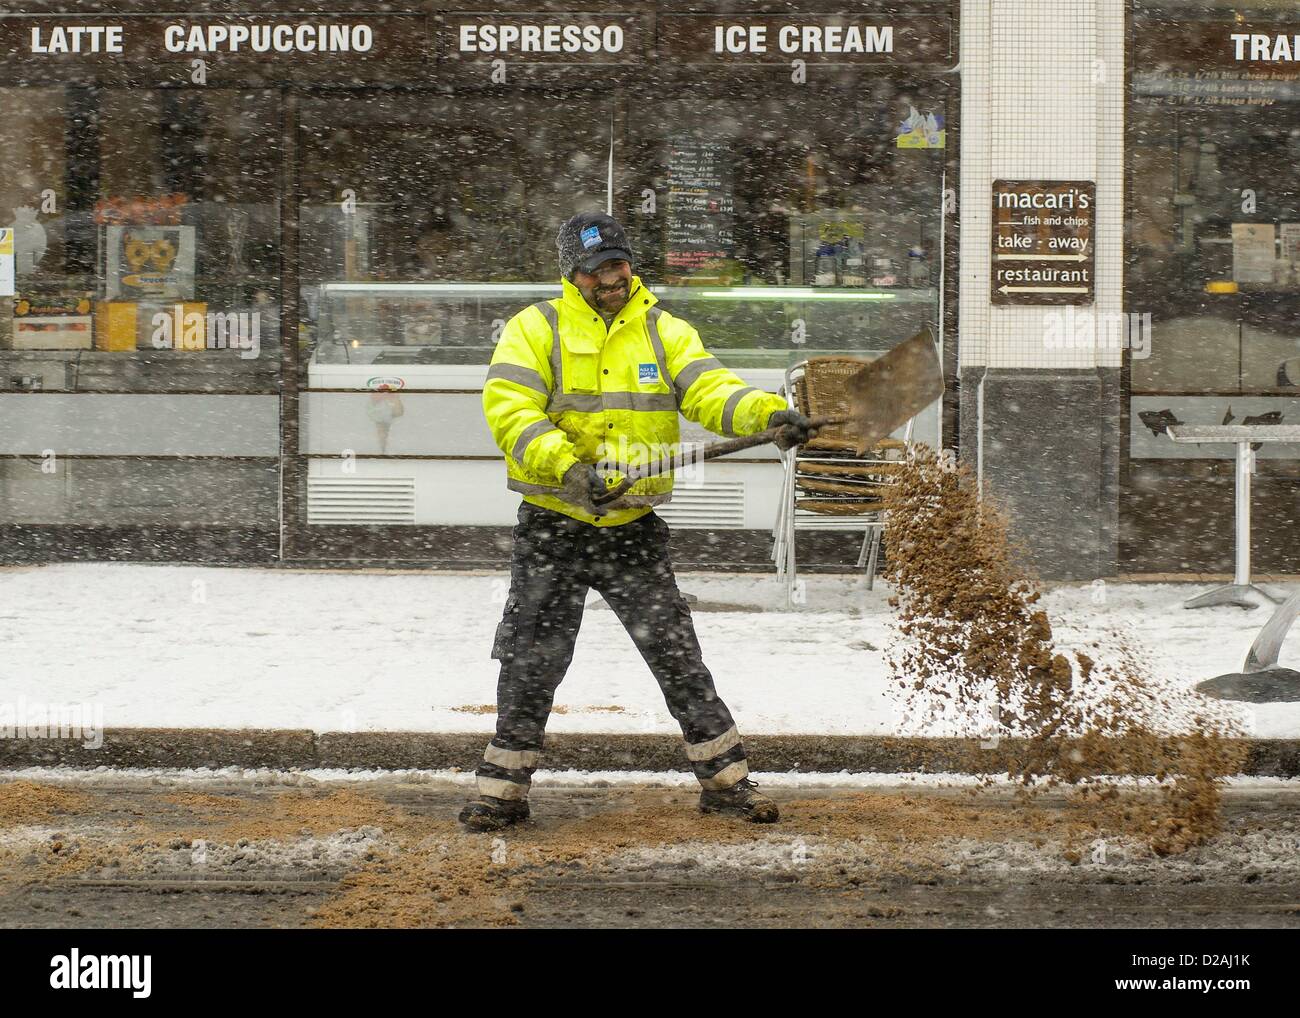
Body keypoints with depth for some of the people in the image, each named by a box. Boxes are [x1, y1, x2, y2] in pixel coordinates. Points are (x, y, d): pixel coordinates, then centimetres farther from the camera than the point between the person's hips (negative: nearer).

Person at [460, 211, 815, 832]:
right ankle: (503, 791, 15)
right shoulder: (535, 329, -3)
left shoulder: (665, 332, 5)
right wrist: (566, 465, -31)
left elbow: (710, 390, -10)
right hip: (551, 527, -1)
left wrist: (769, 414, -30)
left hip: (633, 530, 1)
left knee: (678, 657, 1)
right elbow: (508, 408, -16)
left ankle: (725, 780, 11)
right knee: (531, 664, 3)